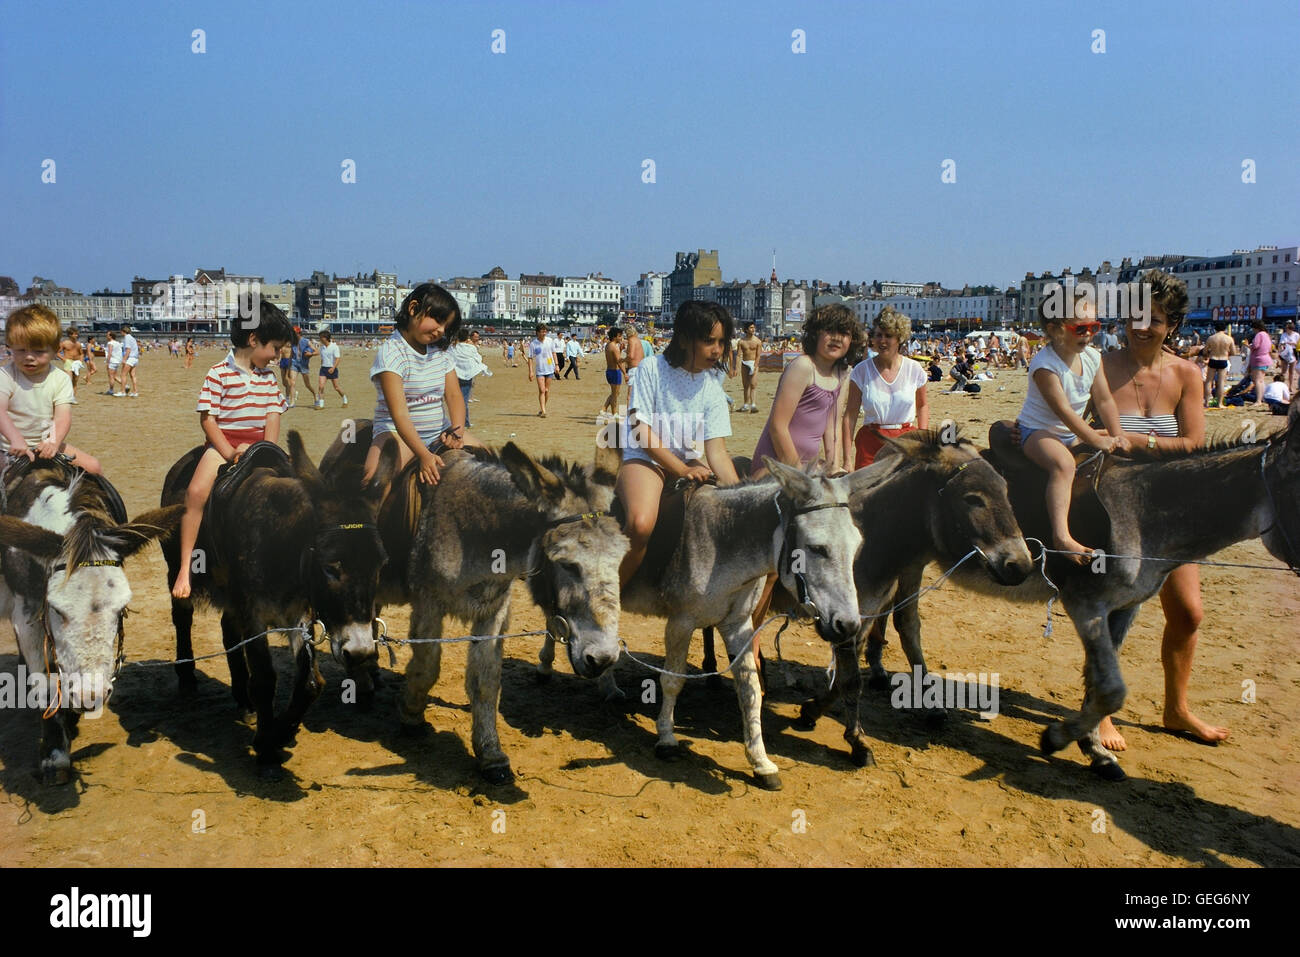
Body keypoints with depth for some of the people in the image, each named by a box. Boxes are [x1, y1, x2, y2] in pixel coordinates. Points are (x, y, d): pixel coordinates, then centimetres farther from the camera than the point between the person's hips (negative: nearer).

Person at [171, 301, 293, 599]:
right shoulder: (219, 374, -6)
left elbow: (273, 416, 6)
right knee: (196, 491, -26)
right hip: (223, 442, -5)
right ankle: (184, 569, -18)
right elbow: (207, 419, -10)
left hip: (258, 445, 5)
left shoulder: (268, 377, 11)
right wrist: (230, 453, -19)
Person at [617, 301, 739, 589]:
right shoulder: (653, 368, -10)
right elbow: (642, 432, -13)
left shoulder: (713, 388, 0)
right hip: (644, 457, -5)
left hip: (688, 461, 5)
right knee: (642, 524, -33)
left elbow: (717, 450, -5)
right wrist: (682, 469, -20)